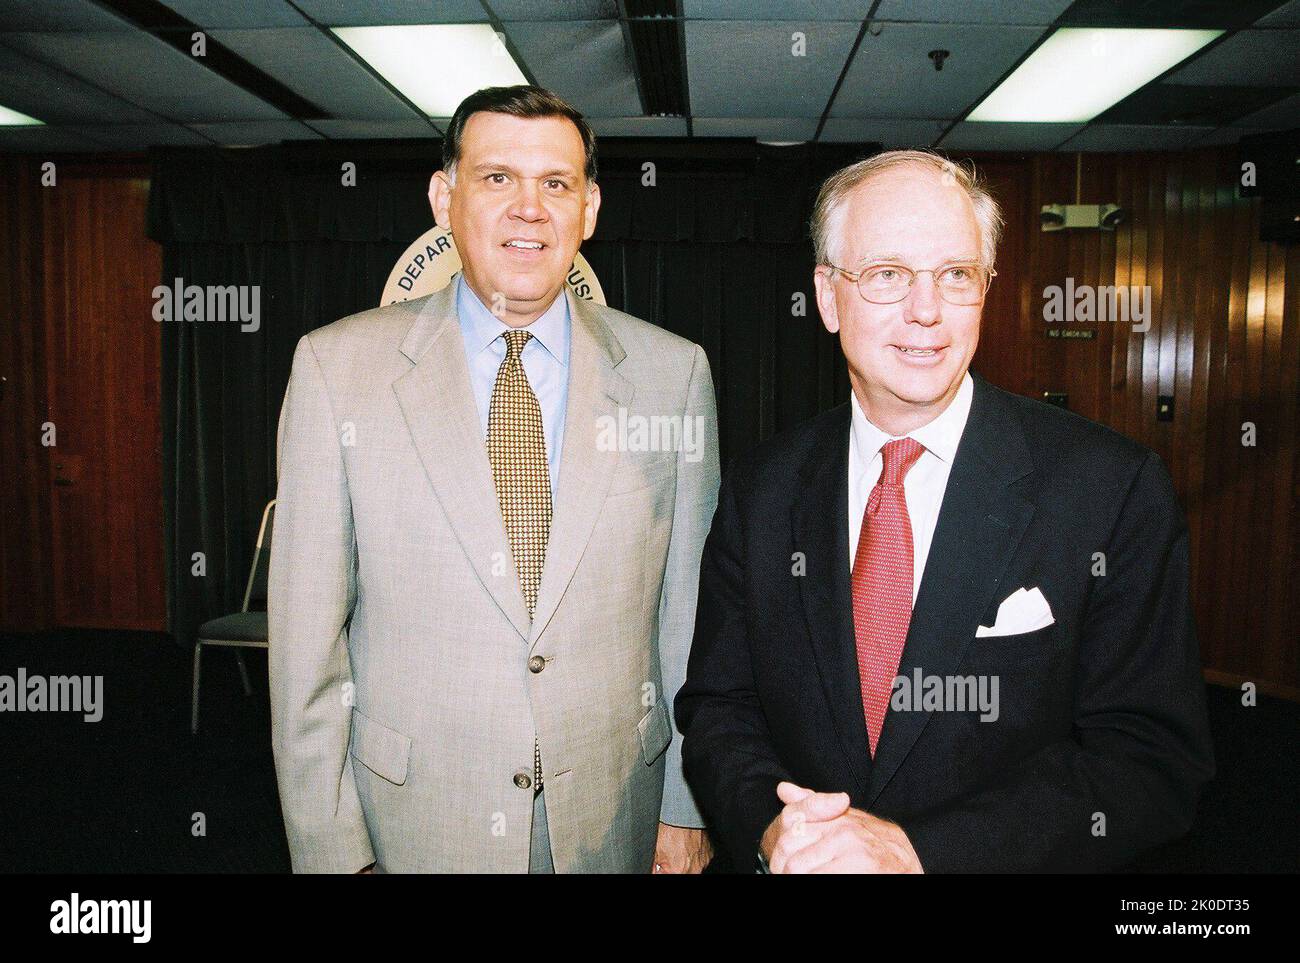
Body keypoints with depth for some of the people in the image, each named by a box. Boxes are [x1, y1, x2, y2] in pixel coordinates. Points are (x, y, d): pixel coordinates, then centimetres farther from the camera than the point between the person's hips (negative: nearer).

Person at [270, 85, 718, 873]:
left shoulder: (674, 372, -4)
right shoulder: (338, 366, -7)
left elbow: (692, 616, -1)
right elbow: (307, 637, -6)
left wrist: (689, 810, 1)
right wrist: (331, 849, -6)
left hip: (615, 824, 1)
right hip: (410, 822, 0)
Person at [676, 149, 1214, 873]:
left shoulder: (1118, 489, -15)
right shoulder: (760, 495, -7)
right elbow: (716, 704, -2)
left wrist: (918, 848, -25)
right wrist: (769, 824, -21)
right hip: (801, 863, 2)